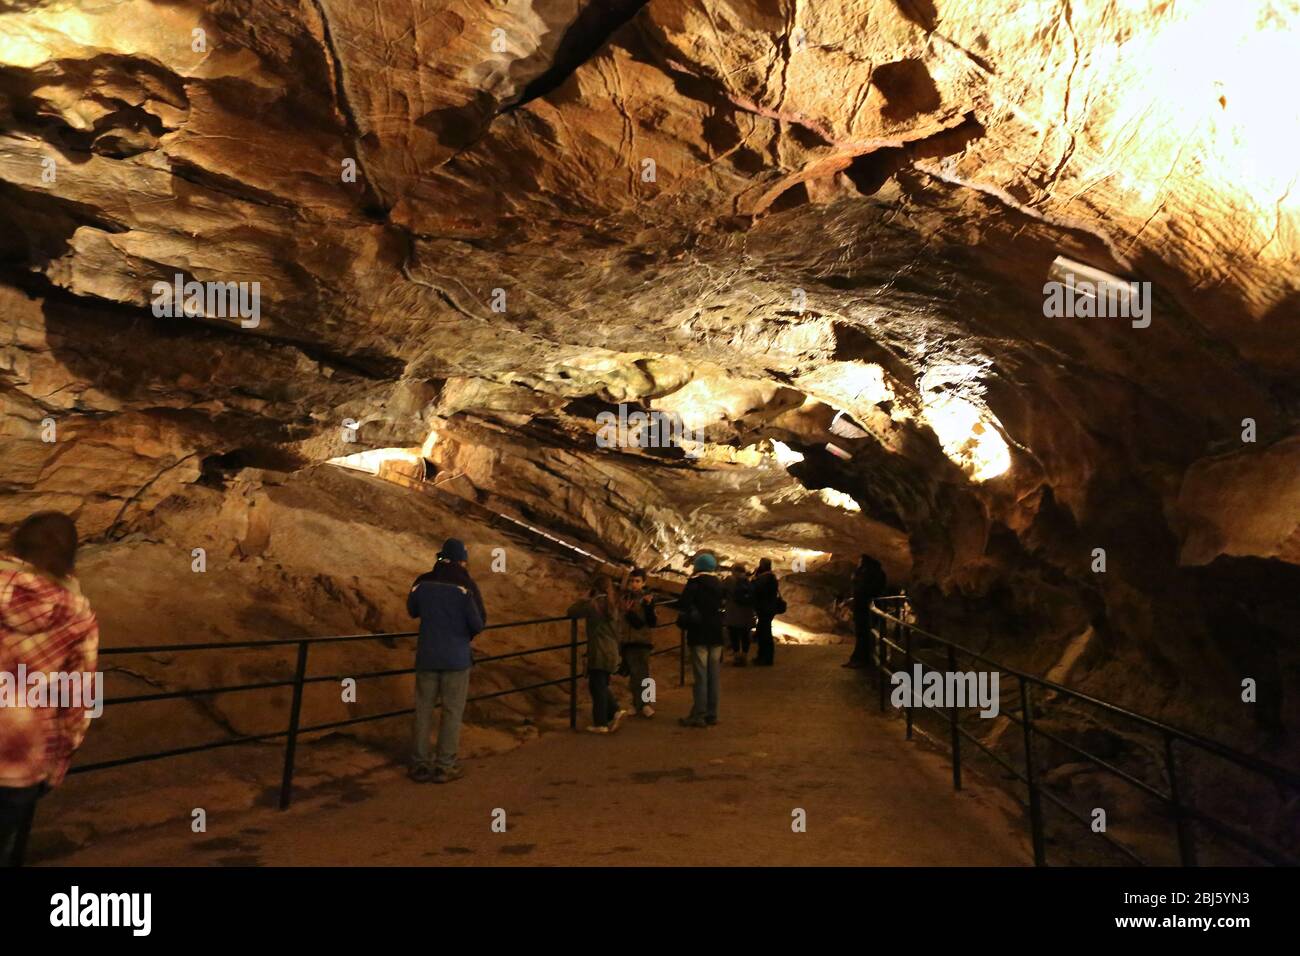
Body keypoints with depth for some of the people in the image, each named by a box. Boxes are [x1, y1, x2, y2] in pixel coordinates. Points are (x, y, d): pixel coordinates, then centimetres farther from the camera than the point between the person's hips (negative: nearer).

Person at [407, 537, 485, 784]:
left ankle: (420, 764, 16)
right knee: (452, 711, 6)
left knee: (423, 710, 12)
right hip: (456, 657, -3)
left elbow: (412, 611, 14)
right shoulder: (465, 585, -13)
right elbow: (479, 623, -11)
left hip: (427, 655, 4)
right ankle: (445, 766, 8)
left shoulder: (422, 582, -2)